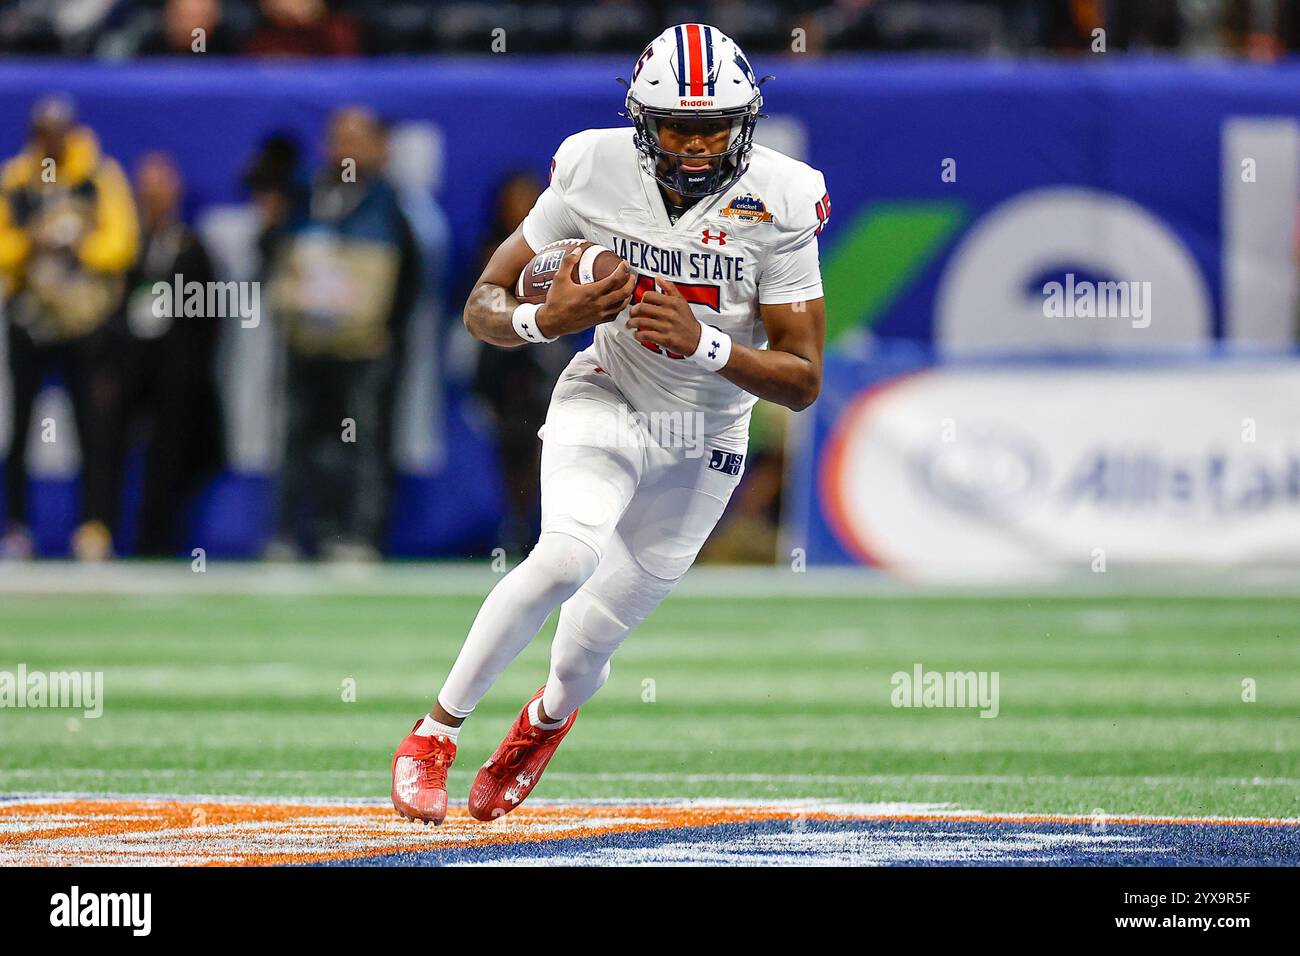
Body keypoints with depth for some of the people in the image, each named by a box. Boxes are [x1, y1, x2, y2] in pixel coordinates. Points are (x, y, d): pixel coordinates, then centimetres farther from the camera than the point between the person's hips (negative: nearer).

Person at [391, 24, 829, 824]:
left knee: (588, 649, 9)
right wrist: (544, 320, -31)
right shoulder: (597, 173, -17)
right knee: (570, 554, -32)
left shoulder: (780, 202, -20)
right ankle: (437, 729, -15)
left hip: (705, 438, 1)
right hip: (605, 399, -1)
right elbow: (484, 307, -8)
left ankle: (548, 717, 48)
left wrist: (704, 345, -34)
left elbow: (803, 381, -18)